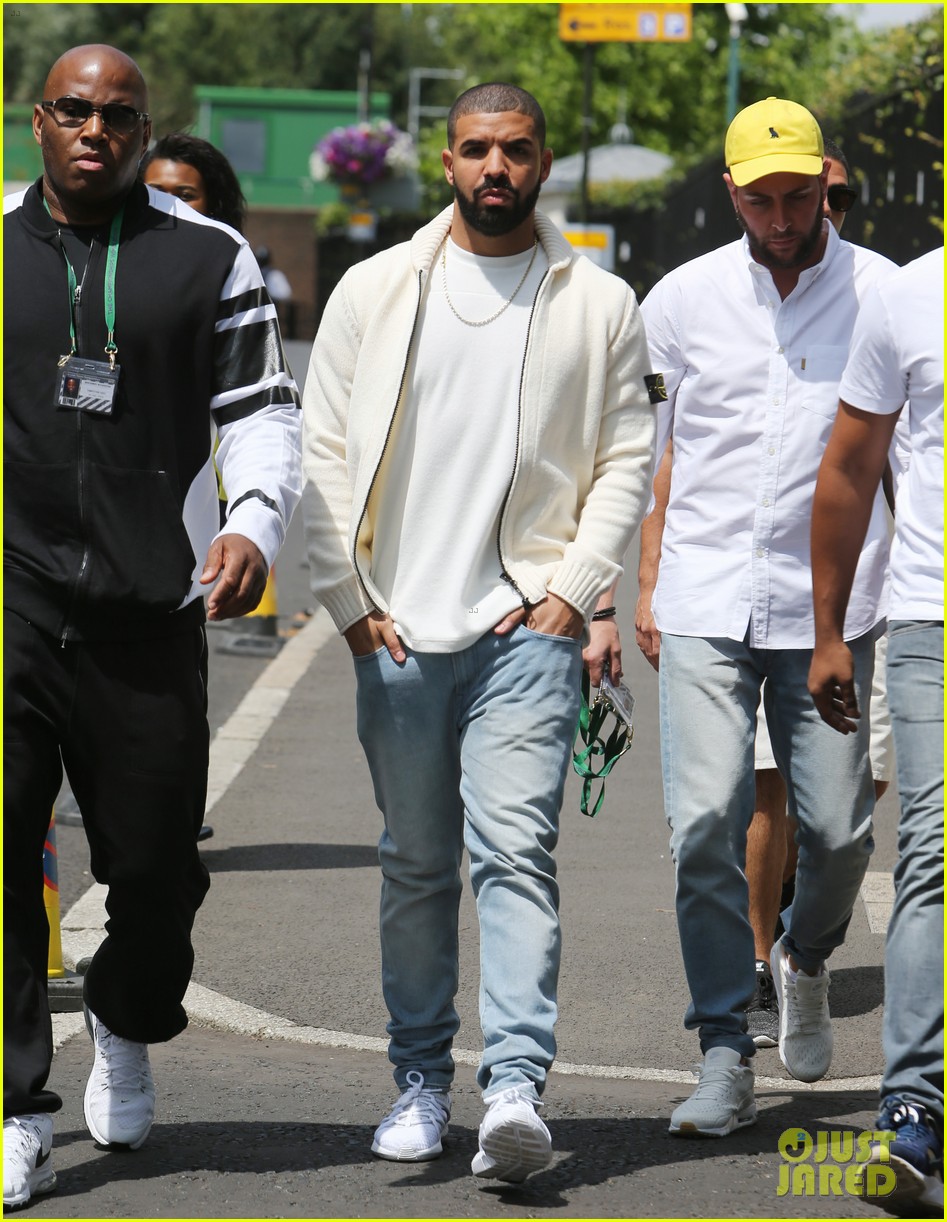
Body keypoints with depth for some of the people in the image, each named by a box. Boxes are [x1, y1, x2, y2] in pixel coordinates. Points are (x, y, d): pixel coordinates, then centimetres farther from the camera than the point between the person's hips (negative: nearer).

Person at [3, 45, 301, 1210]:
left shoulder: (209, 259, 6)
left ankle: (125, 1028, 36)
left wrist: (254, 523, -13)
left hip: (148, 609, 0)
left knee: (154, 865, 5)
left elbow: (261, 407, 5)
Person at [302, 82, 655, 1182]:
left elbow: (627, 461, 7)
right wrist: (349, 602, 0)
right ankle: (421, 1079, 19)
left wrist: (574, 592, -4)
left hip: (528, 630, -2)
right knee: (416, 865, 8)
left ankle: (516, 1089, -22)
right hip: (399, 632, 2)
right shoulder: (374, 291, 8)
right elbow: (324, 451, 7)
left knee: (515, 853, -14)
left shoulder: (600, 306, 6)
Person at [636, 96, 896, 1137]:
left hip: (829, 605, 0)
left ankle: (805, 963, 33)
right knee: (705, 824, -9)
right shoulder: (682, 300, 7)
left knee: (837, 827, 0)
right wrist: (646, 587, 11)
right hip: (706, 606, 0)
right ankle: (724, 1056, -2)